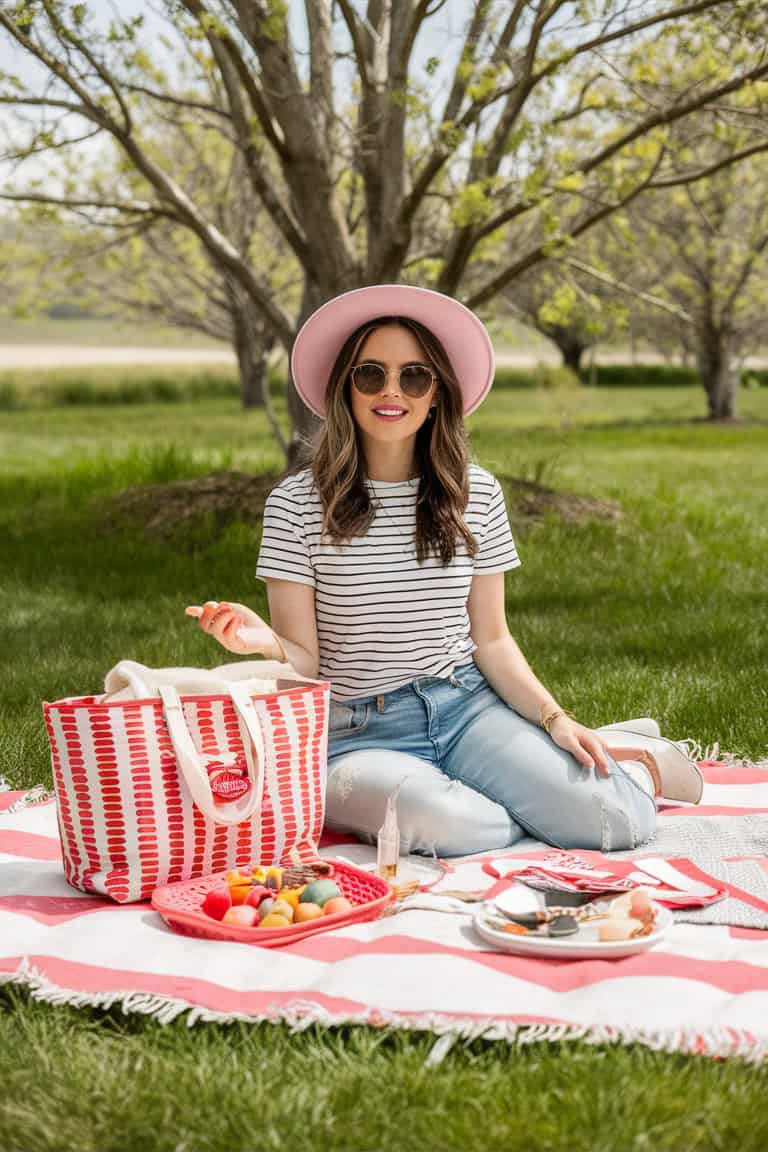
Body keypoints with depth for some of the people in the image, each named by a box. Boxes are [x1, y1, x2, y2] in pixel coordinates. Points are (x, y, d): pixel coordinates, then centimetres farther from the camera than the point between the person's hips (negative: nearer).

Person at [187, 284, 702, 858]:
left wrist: (556, 720, -7)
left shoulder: (477, 493, 4)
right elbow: (303, 659, -5)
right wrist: (265, 644, -28)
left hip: (466, 708, 2)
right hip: (361, 735, -2)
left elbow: (491, 639, 8)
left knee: (616, 820, -21)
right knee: (444, 824, -35)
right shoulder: (298, 503, -5)